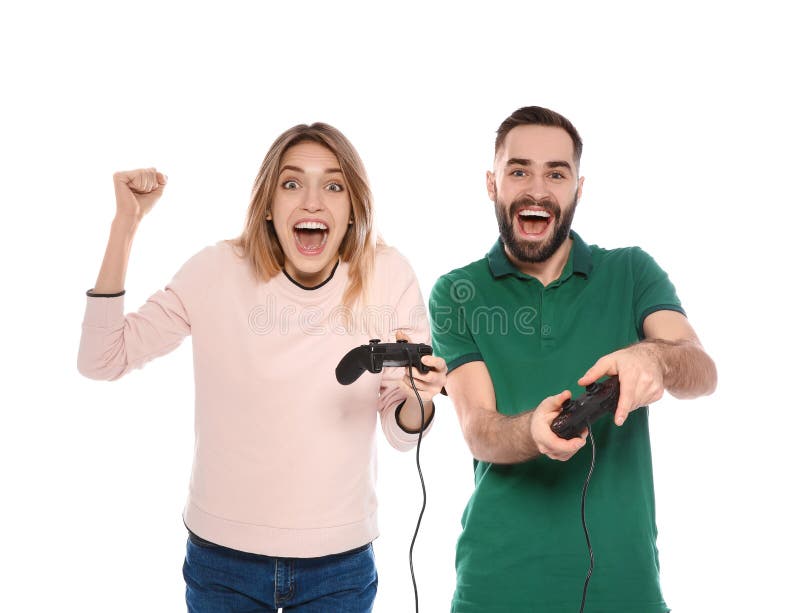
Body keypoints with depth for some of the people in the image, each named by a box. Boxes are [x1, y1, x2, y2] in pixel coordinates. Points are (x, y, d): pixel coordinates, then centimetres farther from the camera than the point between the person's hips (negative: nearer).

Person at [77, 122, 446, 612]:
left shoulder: (388, 276, -11)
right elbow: (102, 360, -11)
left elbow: (402, 435, -7)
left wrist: (418, 394, -30)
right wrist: (126, 223, -16)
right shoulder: (219, 272, -10)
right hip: (222, 556, 0)